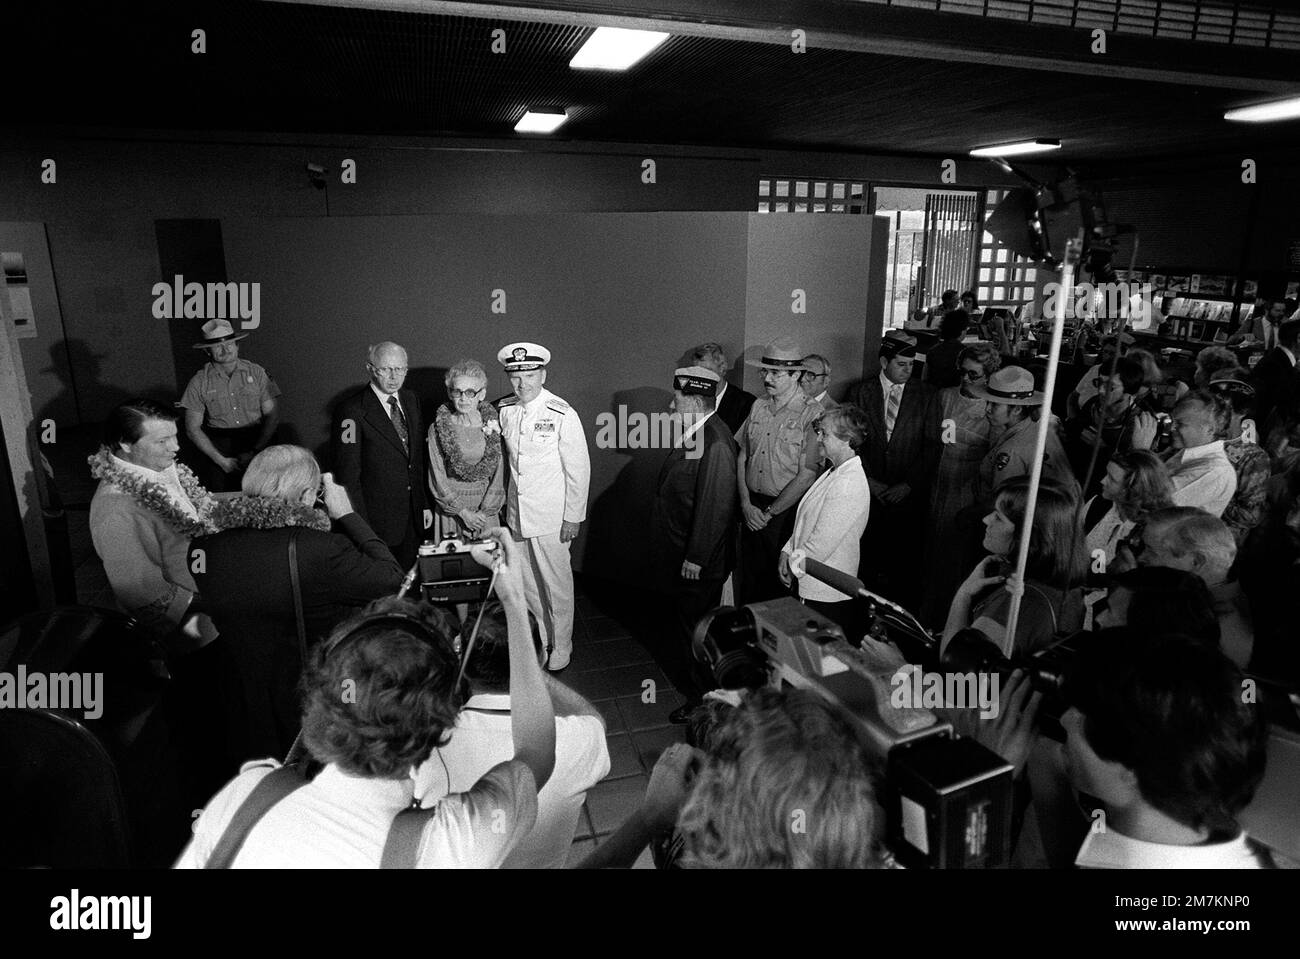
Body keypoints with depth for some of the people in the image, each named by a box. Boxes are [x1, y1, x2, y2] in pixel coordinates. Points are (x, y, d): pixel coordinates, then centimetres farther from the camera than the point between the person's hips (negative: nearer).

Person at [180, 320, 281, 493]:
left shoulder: (257, 373, 5)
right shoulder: (199, 383, 4)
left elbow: (272, 415, 3)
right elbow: (193, 429, 4)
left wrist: (255, 452, -9)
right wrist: (221, 460, -7)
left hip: (256, 439, 0)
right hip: (217, 443, 0)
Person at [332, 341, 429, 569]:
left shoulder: (411, 401, 6)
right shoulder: (352, 411, -16)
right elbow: (348, 475, -16)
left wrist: (425, 504, 11)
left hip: (413, 516, 6)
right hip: (377, 519, -6)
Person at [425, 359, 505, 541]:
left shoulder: (492, 425, -2)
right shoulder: (438, 429, -5)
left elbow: (499, 475, -2)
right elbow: (437, 480, -5)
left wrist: (484, 512, -10)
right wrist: (463, 512, -11)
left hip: (486, 508, 1)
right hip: (450, 507, -1)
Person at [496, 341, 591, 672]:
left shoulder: (563, 415, -15)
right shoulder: (505, 410, 1)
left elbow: (579, 469, -11)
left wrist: (573, 517, -10)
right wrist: (504, 500, 11)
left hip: (551, 515, -5)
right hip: (517, 511, 5)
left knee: (556, 582, 7)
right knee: (527, 582, 16)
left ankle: (561, 646, 26)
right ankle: (539, 640, 36)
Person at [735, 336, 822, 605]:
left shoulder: (812, 414, -12)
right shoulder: (758, 407, 8)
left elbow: (807, 475, -15)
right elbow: (741, 458, 9)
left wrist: (769, 512, -10)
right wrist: (746, 505, -2)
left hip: (786, 512, -5)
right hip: (752, 509, 5)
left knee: (780, 583, 6)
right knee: (749, 580, 13)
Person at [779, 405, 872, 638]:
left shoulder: (849, 485, -22)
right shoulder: (834, 473, 9)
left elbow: (822, 544, -22)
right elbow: (805, 522, 15)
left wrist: (794, 566, -8)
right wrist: (787, 551, 4)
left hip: (826, 596, -9)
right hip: (808, 587, 9)